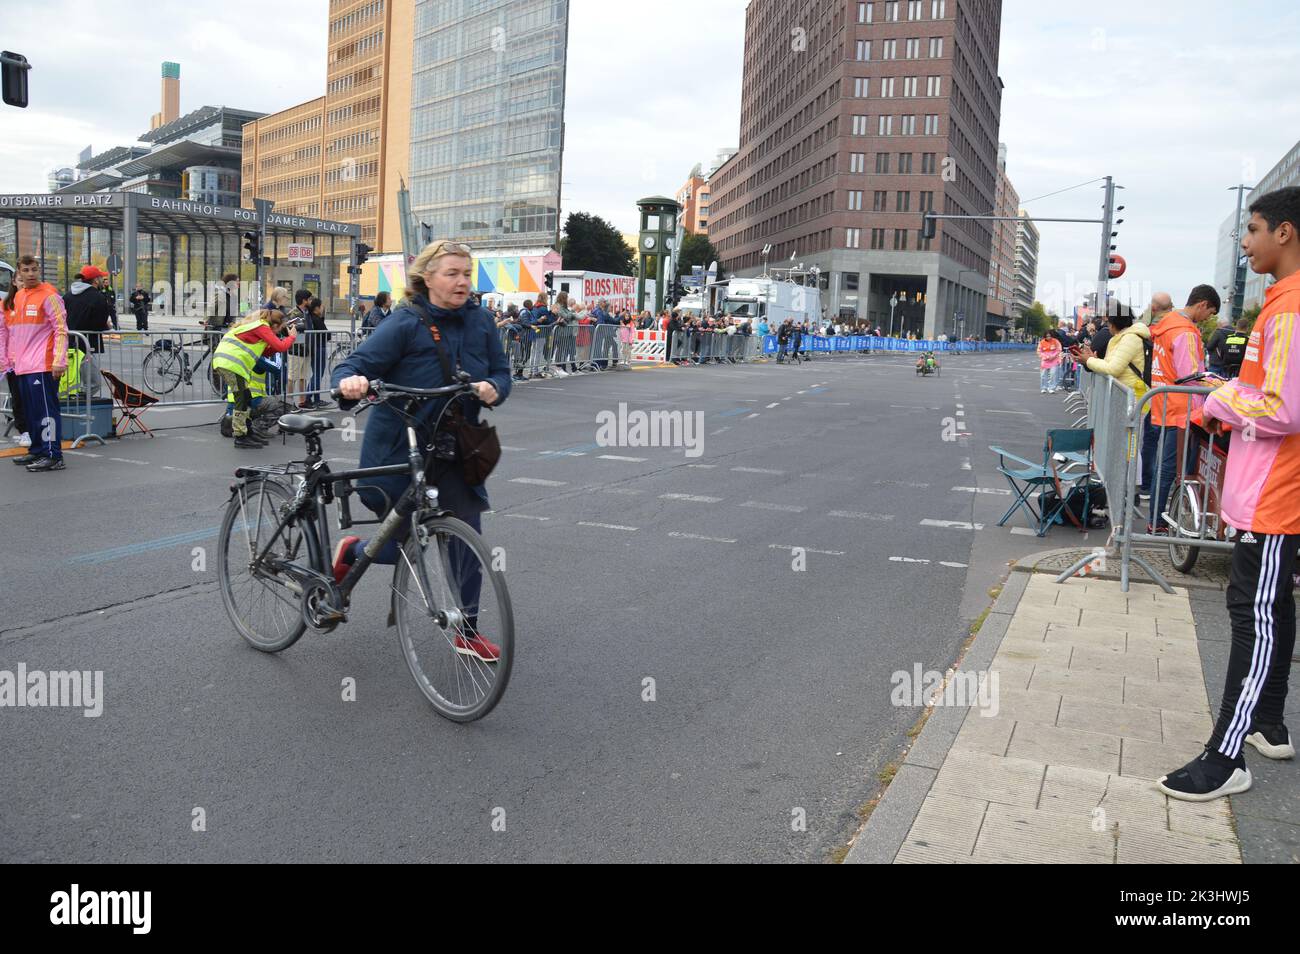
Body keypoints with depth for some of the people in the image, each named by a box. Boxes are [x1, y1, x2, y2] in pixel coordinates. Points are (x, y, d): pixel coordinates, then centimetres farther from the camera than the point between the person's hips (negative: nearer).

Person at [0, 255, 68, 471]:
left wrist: (59, 361, -17)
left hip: (42, 365, -7)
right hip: (21, 365, 7)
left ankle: (53, 456, -7)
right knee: (30, 410, 13)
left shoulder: (48, 295, -6)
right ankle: (37, 450, 23)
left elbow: (61, 330, -10)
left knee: (46, 409, -8)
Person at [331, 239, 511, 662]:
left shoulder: (480, 322, 0)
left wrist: (493, 387, -19)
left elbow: (501, 371, 5)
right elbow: (354, 364, -19)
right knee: (399, 545, 5)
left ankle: (468, 630, 17)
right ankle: (350, 550, 40)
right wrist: (350, 382, -43)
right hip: (399, 450, -4)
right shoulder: (405, 323, -15)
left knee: (467, 540, 1)